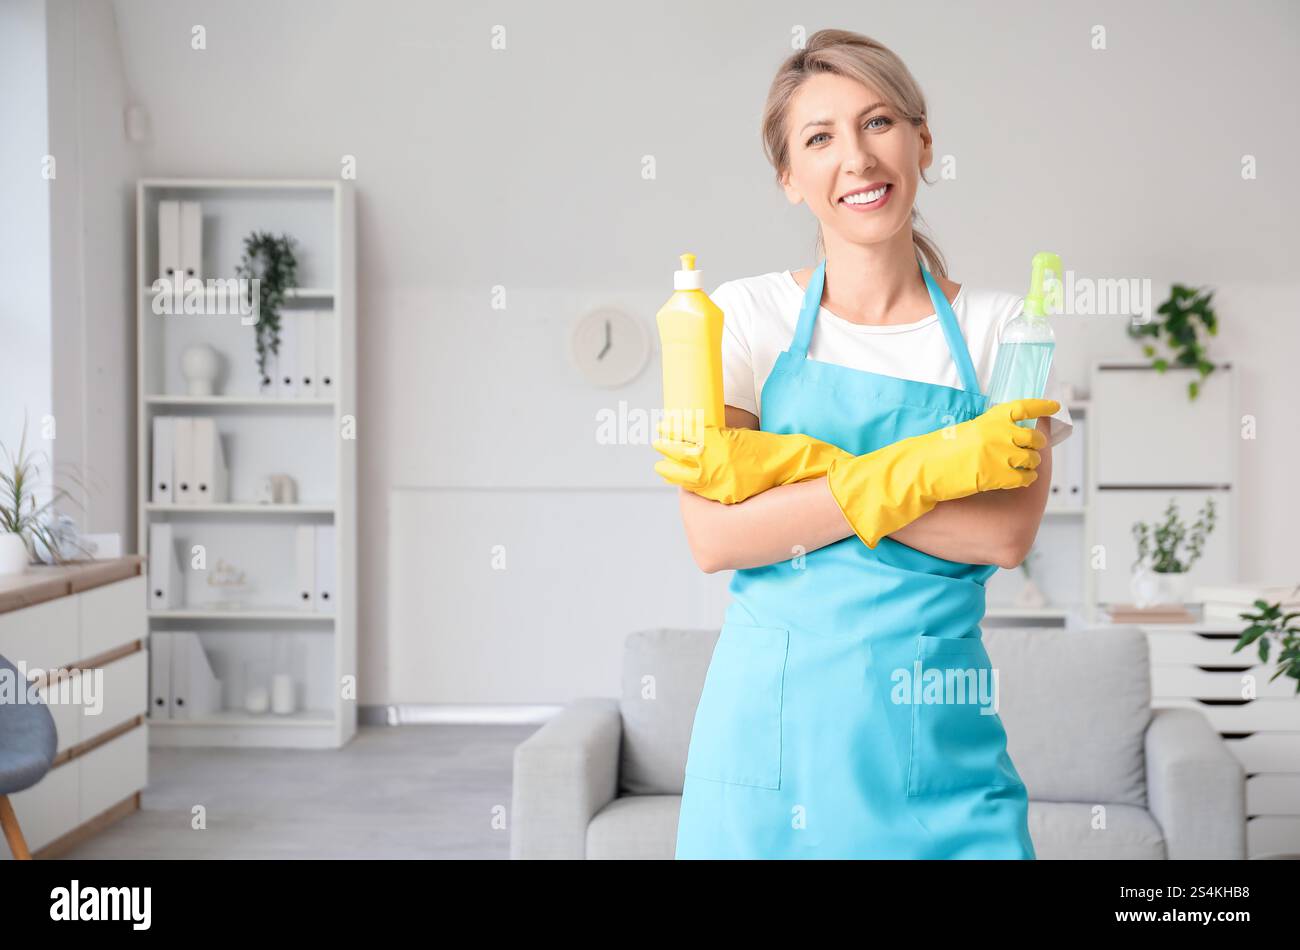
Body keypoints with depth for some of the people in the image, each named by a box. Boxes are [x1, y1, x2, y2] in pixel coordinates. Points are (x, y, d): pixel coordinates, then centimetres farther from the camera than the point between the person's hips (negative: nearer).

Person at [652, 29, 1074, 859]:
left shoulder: (999, 327, 3)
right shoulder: (747, 316, 0)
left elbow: (1007, 534, -11)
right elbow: (715, 535, -11)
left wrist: (795, 467, -17)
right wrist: (920, 472, -17)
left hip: (940, 743, 1)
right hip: (773, 723, 0)